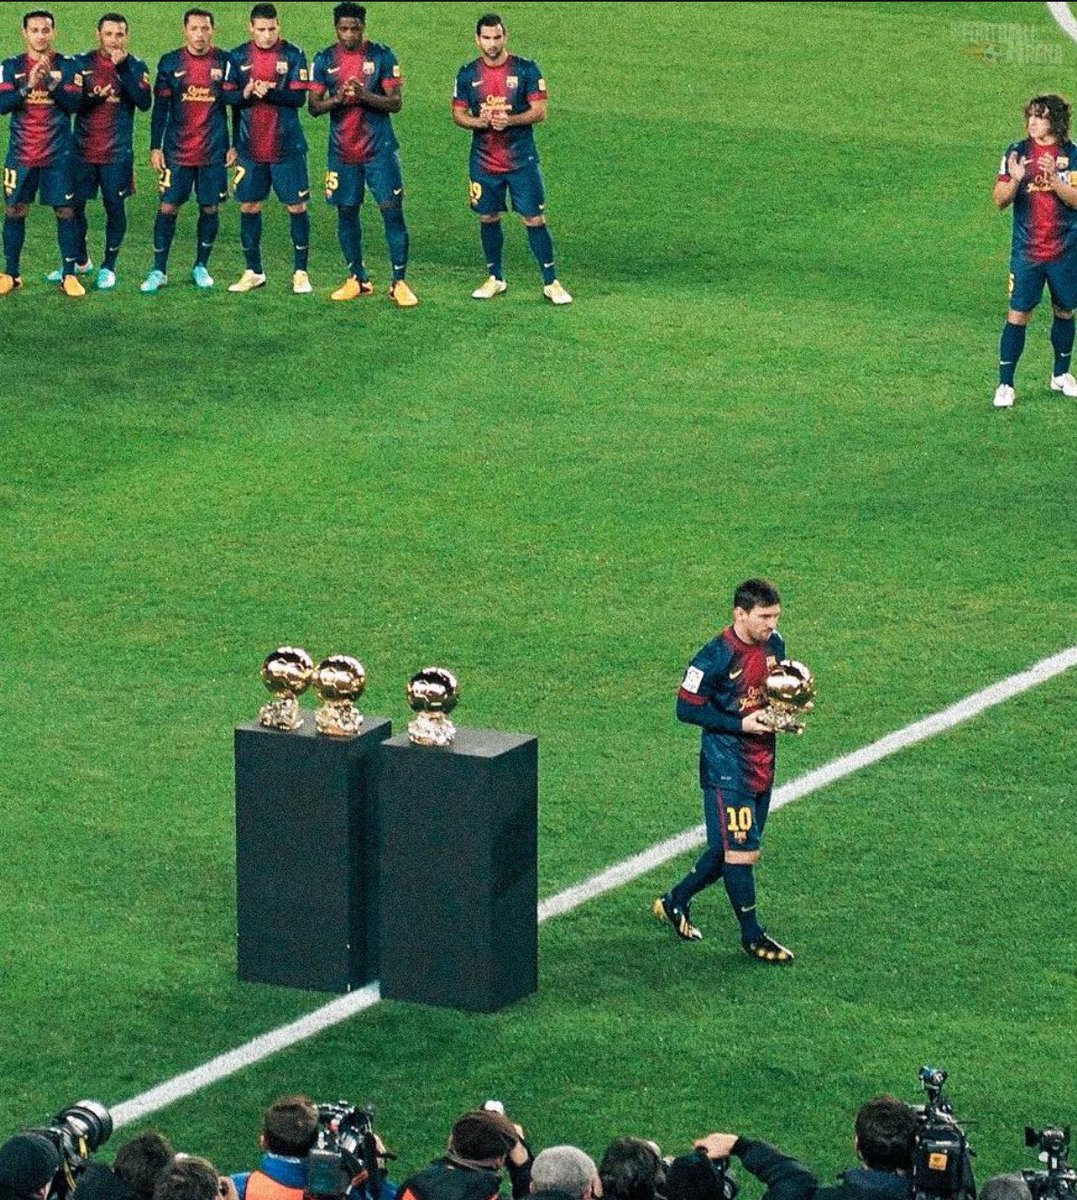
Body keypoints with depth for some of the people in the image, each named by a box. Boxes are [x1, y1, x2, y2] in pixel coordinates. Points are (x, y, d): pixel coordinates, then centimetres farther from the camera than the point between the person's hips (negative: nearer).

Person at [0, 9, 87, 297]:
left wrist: (52, 82, -23)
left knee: (65, 211, -1)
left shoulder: (67, 66, 0)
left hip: (58, 155, -1)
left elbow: (76, 103, -10)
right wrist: (28, 86, -24)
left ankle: (69, 274, 6)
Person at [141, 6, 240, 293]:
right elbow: (160, 107, 4)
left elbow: (237, 103, 5)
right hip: (177, 151, 0)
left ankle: (201, 267, 19)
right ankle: (159, 271, 3)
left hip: (214, 151, 0)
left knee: (210, 209, 5)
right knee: (167, 208, -3)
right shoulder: (170, 63, 1)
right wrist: (155, 146, 1)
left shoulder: (224, 63, 0)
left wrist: (234, 145, 1)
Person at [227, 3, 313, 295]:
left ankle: (300, 272, 8)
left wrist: (268, 92, -23)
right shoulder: (239, 57, 4)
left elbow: (299, 98, -11)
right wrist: (246, 93, -11)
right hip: (250, 148, 2)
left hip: (287, 148, -2)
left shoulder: (292, 55, -4)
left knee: (297, 206, -1)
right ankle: (254, 272, 16)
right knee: (248, 207, 4)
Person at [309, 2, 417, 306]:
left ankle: (399, 282, -2)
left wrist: (365, 96, -23)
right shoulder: (325, 60, 4)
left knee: (393, 211, -7)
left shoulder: (382, 56, -3)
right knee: (346, 213, 6)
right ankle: (358, 279, 19)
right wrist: (336, 99, -18)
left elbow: (396, 102, -7)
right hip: (342, 152, 3)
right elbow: (314, 106, 3)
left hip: (379, 149, -3)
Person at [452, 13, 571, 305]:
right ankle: (496, 279, 25)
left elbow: (540, 111, -7)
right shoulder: (468, 74, 3)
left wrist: (510, 120, -23)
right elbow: (458, 114, 7)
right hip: (483, 161, 3)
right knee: (488, 219, 9)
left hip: (522, 161, -3)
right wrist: (478, 122, -15)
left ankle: (551, 283, 2)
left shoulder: (526, 70, -4)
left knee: (535, 220, -3)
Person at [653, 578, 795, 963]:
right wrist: (740, 724, -21)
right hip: (726, 767, -8)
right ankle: (752, 936, 8)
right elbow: (687, 708, -16)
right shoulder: (717, 656, -20)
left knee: (728, 848, 14)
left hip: (762, 764, 8)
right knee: (742, 850, -4)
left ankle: (675, 901, 32)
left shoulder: (773, 645, 4)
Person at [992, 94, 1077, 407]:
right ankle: (1005, 385, 0)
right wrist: (1015, 180, -21)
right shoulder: (1017, 153, -1)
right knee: (1018, 315, -5)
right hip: (1027, 251, -1)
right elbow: (1000, 200, -2)